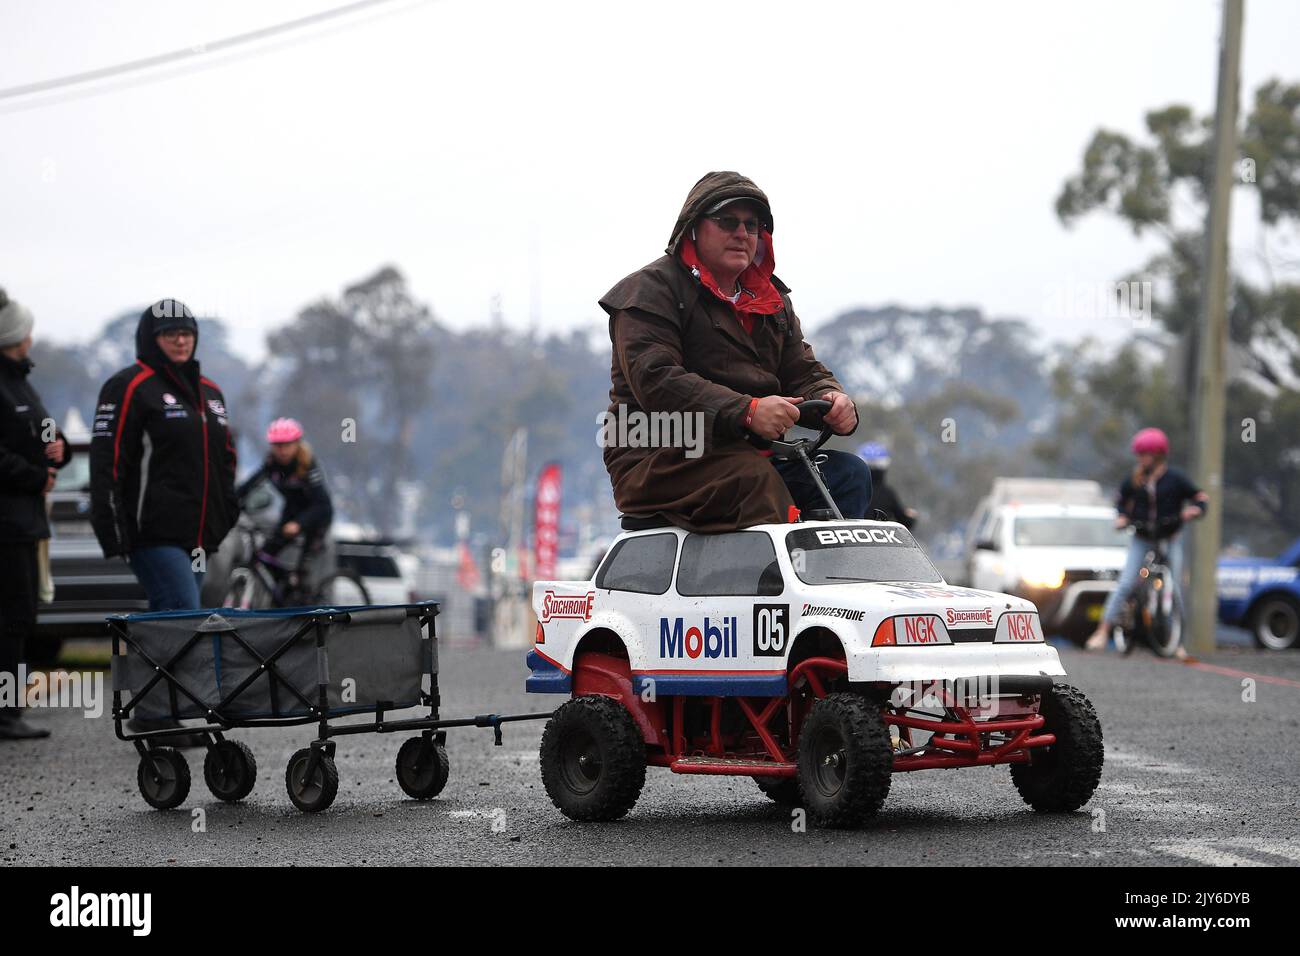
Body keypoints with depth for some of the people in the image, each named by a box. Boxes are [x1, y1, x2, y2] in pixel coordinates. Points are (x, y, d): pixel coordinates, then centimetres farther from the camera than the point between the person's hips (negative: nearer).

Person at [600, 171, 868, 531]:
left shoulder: (772, 300, 24)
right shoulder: (651, 288, -1)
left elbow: (802, 372, 21)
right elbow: (654, 380, -16)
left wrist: (831, 398, -7)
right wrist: (746, 411, -28)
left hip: (754, 452, 7)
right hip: (657, 458, -7)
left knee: (849, 473, -12)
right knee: (754, 477, -35)